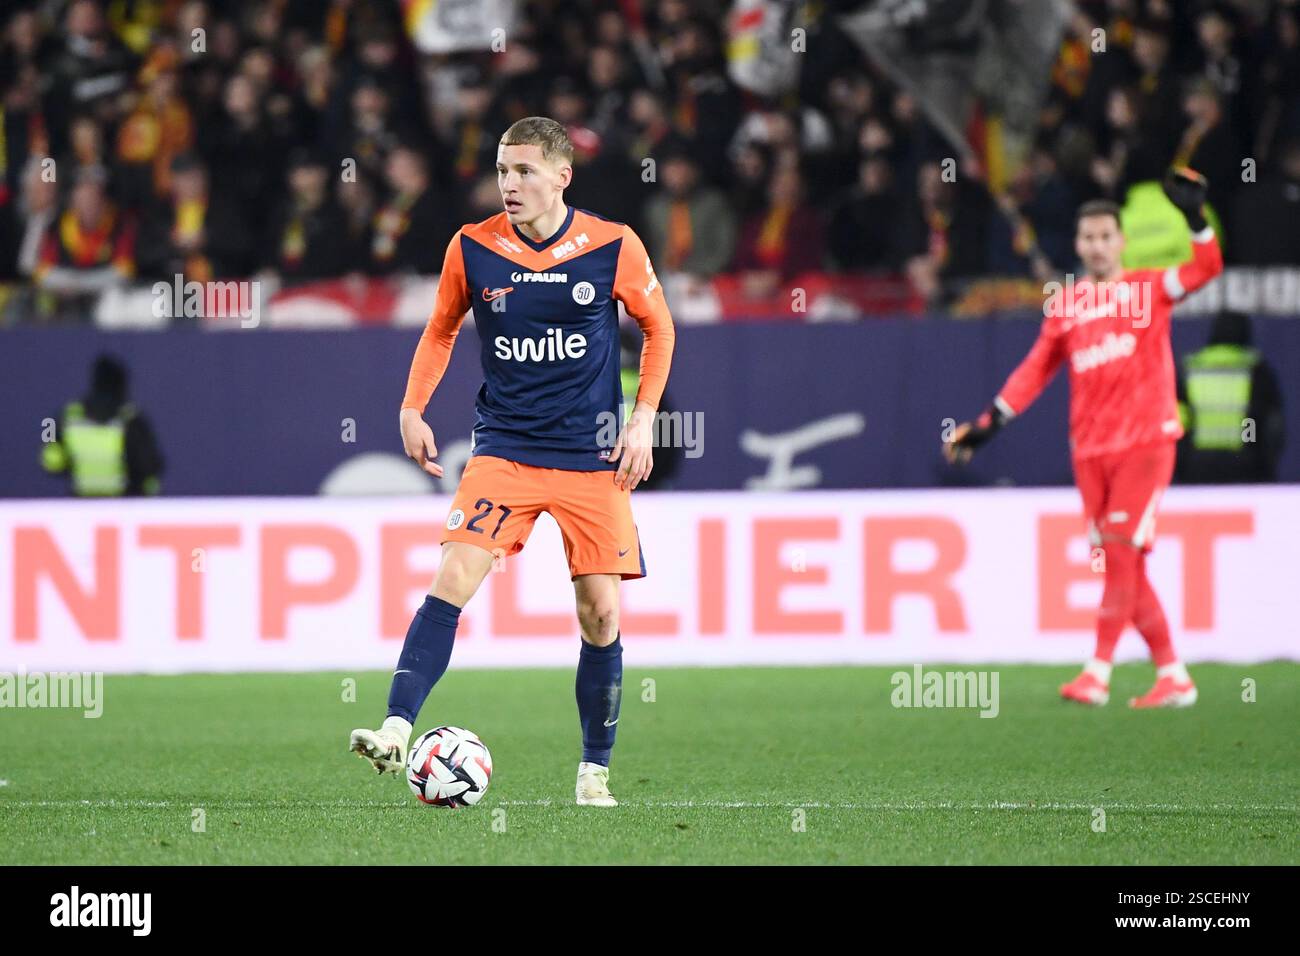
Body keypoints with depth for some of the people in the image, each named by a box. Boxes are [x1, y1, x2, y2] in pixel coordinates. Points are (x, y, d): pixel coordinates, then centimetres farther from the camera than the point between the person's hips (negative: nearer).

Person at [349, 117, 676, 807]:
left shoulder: (613, 248, -6)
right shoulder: (471, 249, -2)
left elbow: (658, 329, 9)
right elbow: (440, 331, 14)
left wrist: (643, 419, 0)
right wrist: (413, 409, 2)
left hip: (593, 458, 0)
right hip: (503, 449, 0)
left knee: (600, 613, 0)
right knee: (453, 580, -17)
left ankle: (595, 772, 14)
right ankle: (396, 731, -22)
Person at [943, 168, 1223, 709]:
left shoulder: (1148, 288, 5)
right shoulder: (1064, 306, 14)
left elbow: (1207, 267, -9)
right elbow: (1036, 370, 15)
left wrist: (1195, 217, -22)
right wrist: (988, 423, 10)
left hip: (1146, 440, -4)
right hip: (1090, 449, 4)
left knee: (1120, 549, -15)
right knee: (1124, 565, 1)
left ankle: (1098, 671, -15)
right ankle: (1172, 677, 6)